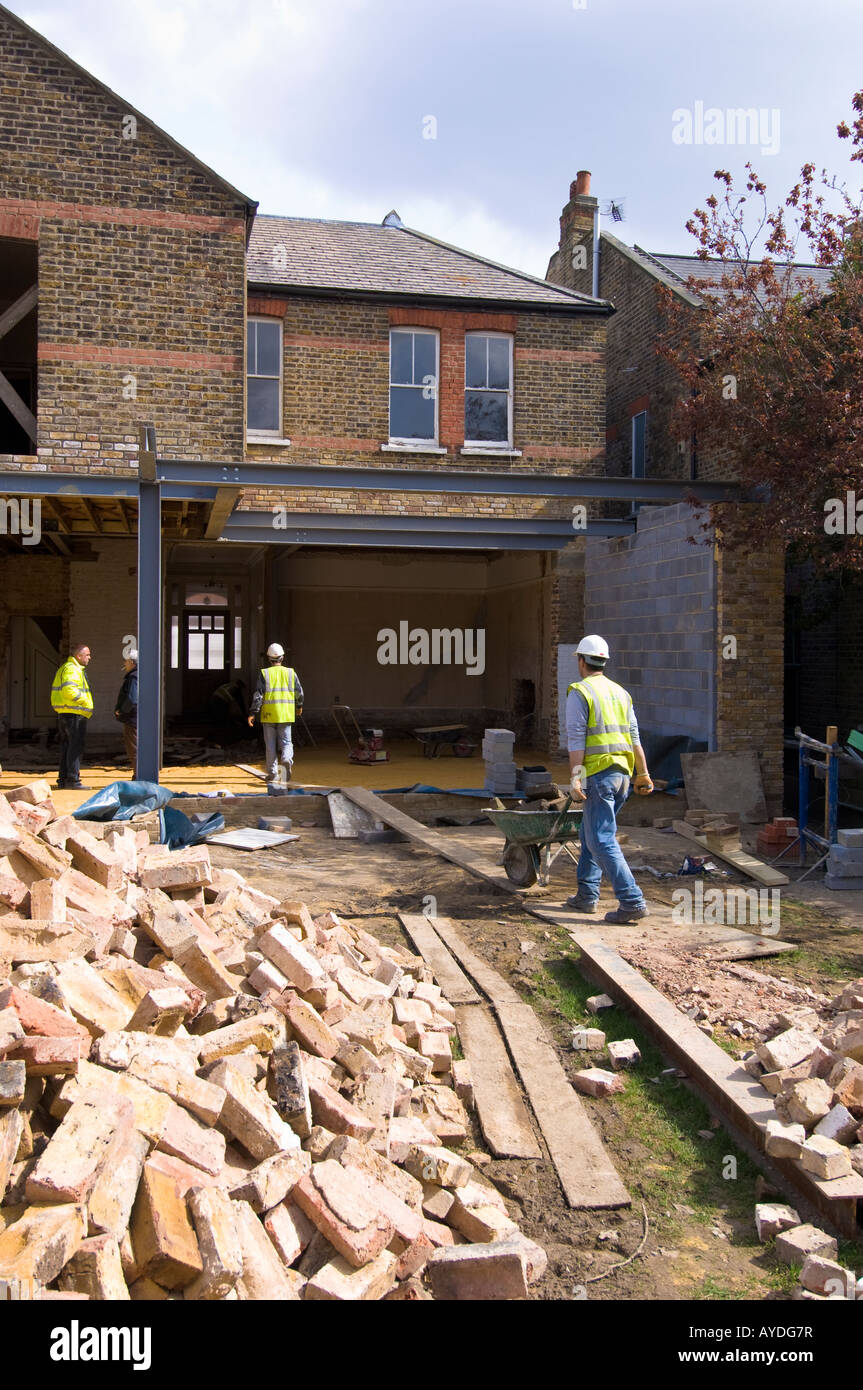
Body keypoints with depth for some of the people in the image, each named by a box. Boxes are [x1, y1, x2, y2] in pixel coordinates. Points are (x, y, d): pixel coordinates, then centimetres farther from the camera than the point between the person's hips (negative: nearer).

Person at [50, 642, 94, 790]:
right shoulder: (72, 669, -13)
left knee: (66, 746, 13)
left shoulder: (63, 668, 21)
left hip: (63, 714, 11)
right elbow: (69, 691, -27)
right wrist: (86, 702, -17)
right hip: (74, 714, -11)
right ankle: (73, 780, -8)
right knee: (76, 747, -8)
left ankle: (63, 779, 18)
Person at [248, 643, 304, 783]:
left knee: (271, 745, 8)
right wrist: (299, 706, 27)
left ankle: (272, 774, 12)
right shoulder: (291, 673, 3)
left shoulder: (264, 673, -3)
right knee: (286, 742, 7)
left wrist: (253, 713, -6)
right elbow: (299, 692, 10)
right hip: (285, 714, 1)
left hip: (268, 715, -1)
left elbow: (258, 694, -8)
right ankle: (287, 760, -23)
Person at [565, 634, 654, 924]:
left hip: (598, 774, -8)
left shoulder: (579, 692, -6)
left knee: (602, 840, -6)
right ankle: (587, 896, 23)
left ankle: (633, 902, -12)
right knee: (591, 833, 19)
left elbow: (576, 739, -14)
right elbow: (634, 737, 14)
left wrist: (575, 777, -17)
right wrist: (643, 774, 17)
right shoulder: (621, 692, 15)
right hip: (623, 773, 8)